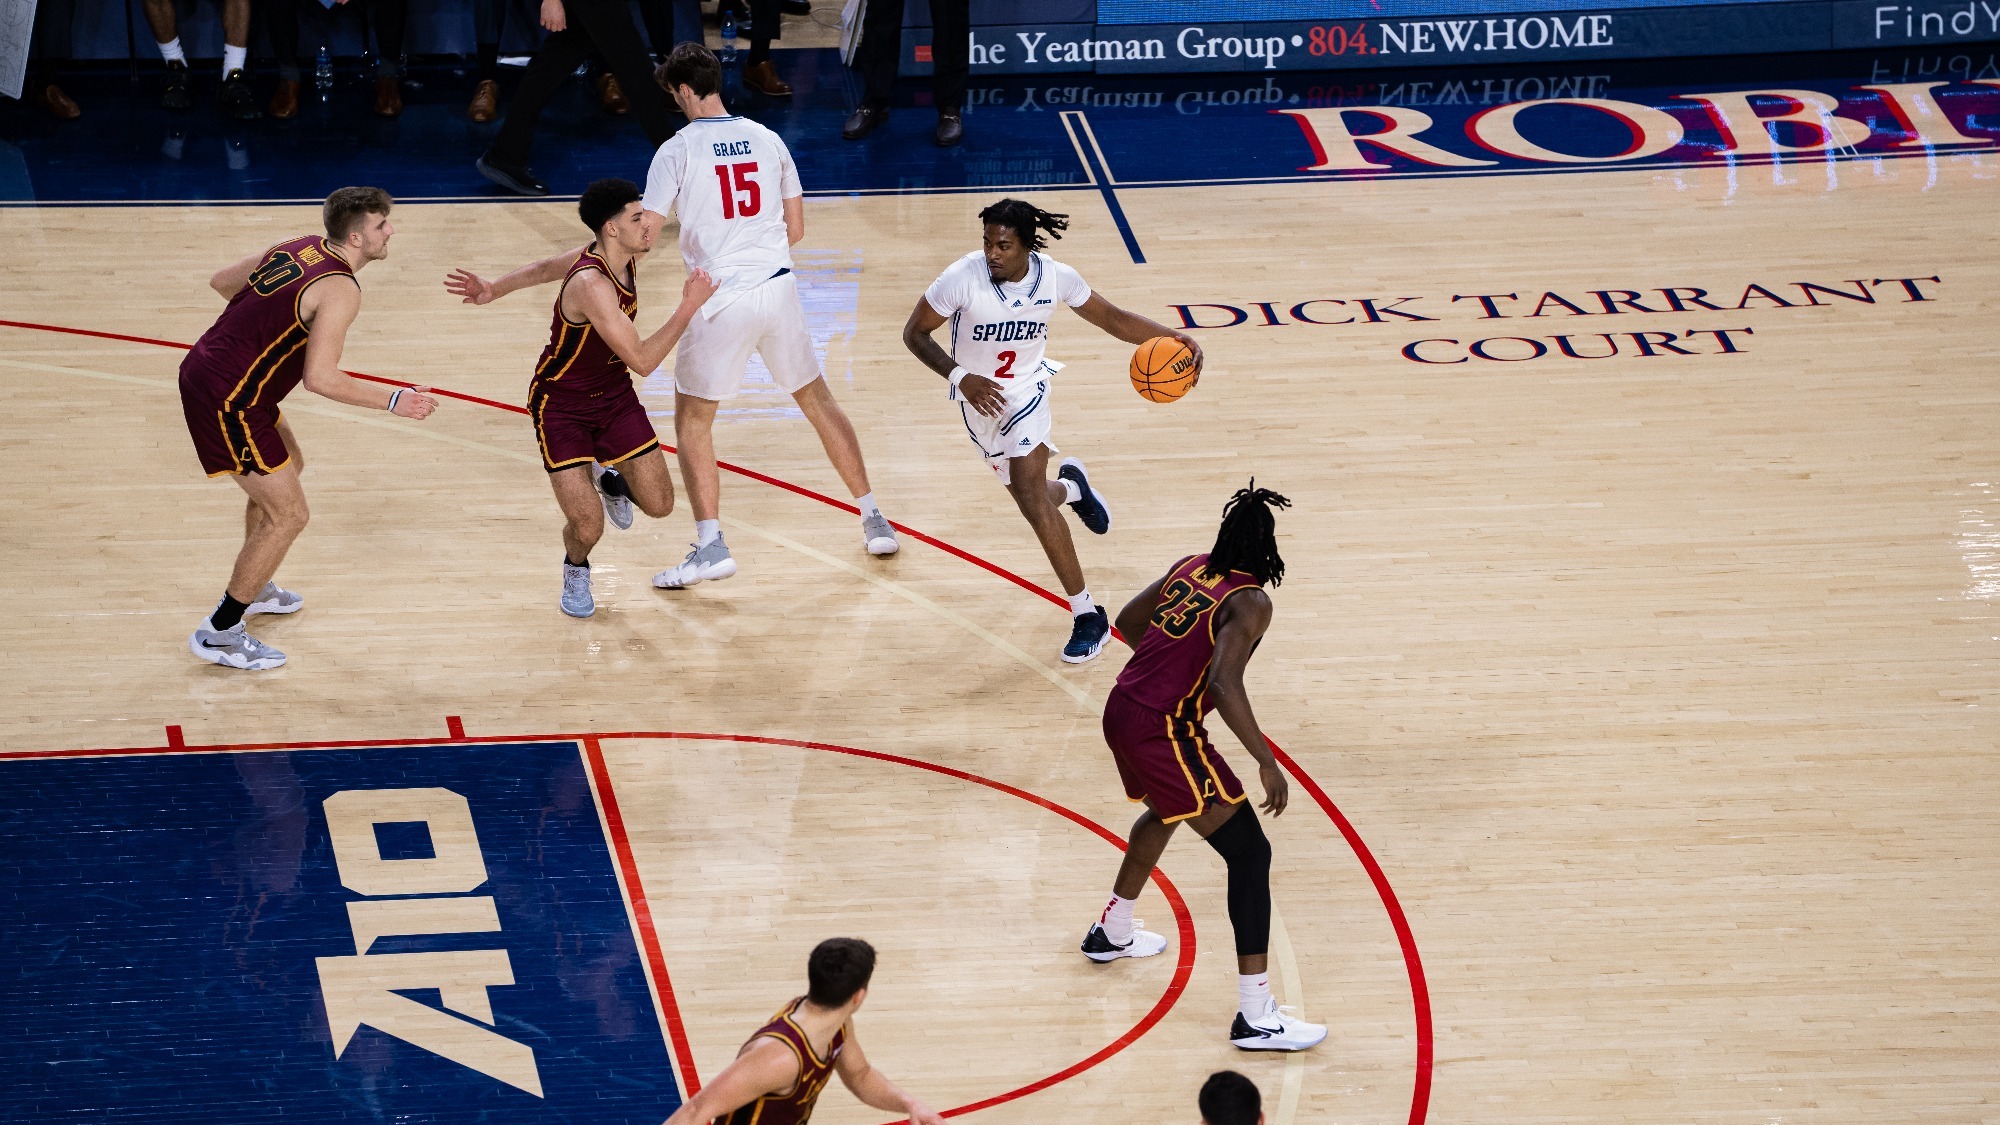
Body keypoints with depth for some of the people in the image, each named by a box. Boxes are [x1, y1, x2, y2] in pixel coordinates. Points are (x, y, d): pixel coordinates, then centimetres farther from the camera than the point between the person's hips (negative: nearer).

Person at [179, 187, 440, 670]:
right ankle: (219, 633, 5)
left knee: (287, 465, 30)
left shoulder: (301, 249, 7)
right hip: (226, 400, -10)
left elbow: (222, 280, 17)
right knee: (288, 515, -2)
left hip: (202, 371, 10)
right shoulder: (340, 289, -19)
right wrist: (393, 401, -16)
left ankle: (253, 589, 45)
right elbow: (320, 378, -25)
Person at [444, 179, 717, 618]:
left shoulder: (627, 259, -7)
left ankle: (612, 482, 36)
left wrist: (496, 289, 18)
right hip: (562, 406, -7)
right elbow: (643, 360, -32)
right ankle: (576, 571, 23)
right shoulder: (592, 284, -34)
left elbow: (546, 268, 8)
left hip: (614, 395, 7)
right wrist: (689, 306, -31)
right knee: (587, 526, -13)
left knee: (658, 504, 2)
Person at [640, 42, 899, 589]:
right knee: (817, 400, 20)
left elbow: (644, 233, -10)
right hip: (778, 287, 4)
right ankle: (874, 520, 24)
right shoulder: (766, 139, 7)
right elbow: (796, 227, 12)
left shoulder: (678, 150, -7)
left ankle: (710, 545, -4)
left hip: (721, 297, -4)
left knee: (692, 420, 9)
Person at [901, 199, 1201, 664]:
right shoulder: (963, 278, -24)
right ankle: (1071, 485, 52)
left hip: (1025, 390, -2)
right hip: (979, 398, 2)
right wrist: (960, 376, -28)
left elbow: (1112, 318, -4)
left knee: (1032, 498, -20)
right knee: (1033, 499, 12)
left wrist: (1173, 337, -17)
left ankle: (1087, 615, -13)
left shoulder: (1056, 277, -19)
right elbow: (914, 333, -14)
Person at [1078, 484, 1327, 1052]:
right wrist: (1268, 763, -24)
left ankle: (1113, 932, 57)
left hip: (1122, 711, 9)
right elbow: (1223, 684, -27)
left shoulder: (1192, 568, 10)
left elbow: (1129, 620, 23)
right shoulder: (1250, 602, -14)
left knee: (1164, 812, 38)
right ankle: (1255, 1016, -8)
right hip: (1165, 734, -9)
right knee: (1250, 854, -4)